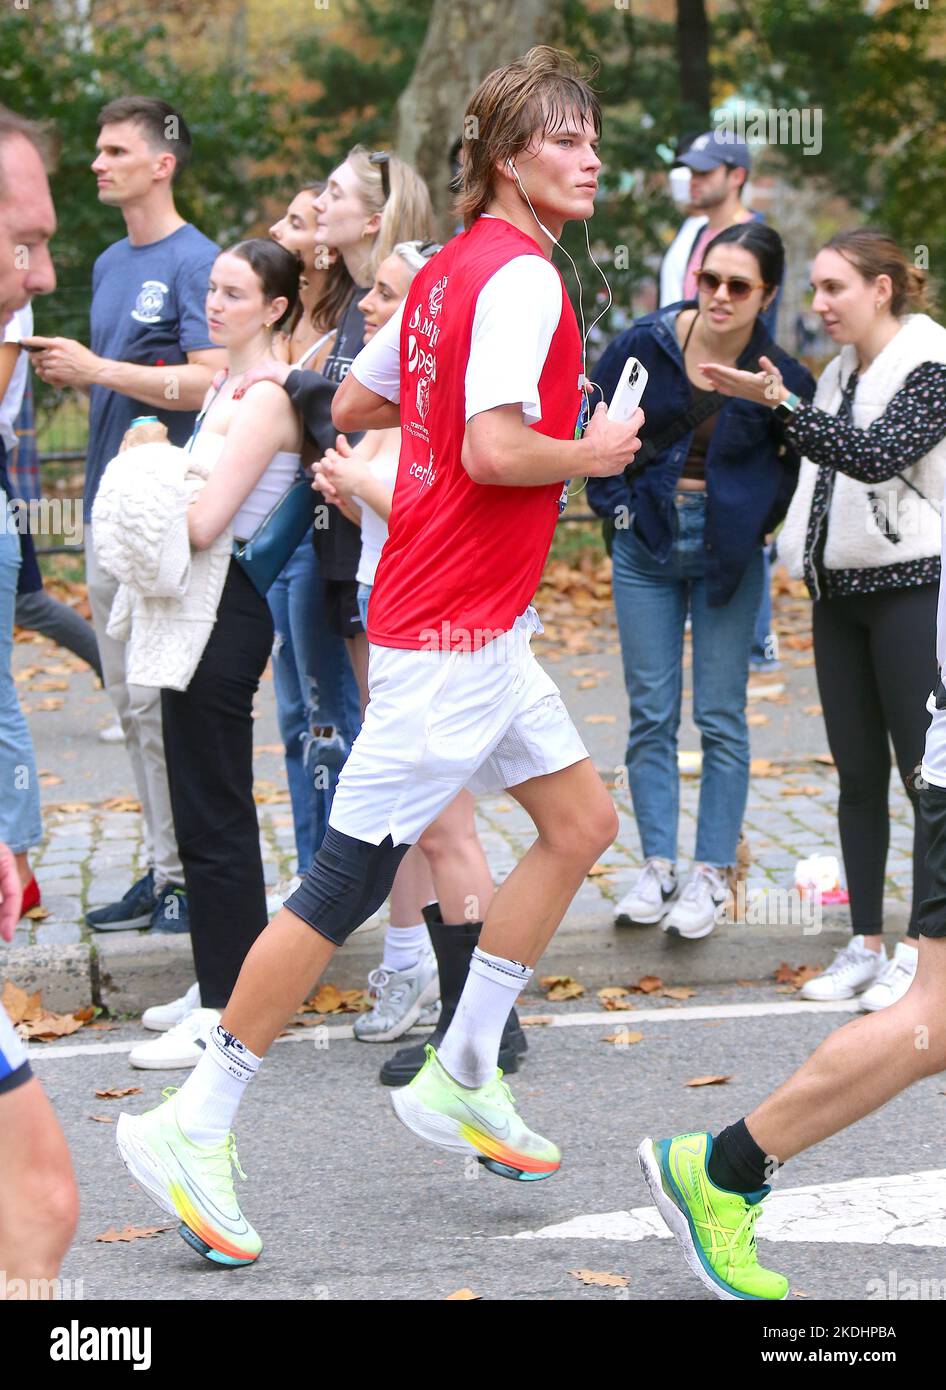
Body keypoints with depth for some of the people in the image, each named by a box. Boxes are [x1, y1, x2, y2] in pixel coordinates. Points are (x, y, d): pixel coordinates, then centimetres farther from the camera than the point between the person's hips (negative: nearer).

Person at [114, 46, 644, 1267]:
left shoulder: (446, 270, 12)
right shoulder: (523, 278, -17)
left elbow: (351, 403, 19)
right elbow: (493, 451, -26)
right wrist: (593, 452, -9)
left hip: (481, 628, 10)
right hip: (453, 629, -10)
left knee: (580, 820, 14)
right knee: (350, 879, -6)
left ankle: (458, 1079, 19)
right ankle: (191, 1130, 2)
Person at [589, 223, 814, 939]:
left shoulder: (780, 377, -12)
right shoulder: (646, 345, -9)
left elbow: (812, 457, 4)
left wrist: (765, 514, -3)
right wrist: (614, 500, 2)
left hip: (729, 554, -2)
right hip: (647, 544, 2)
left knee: (722, 719, 2)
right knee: (651, 714, 6)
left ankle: (711, 875, 10)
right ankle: (657, 865, 15)